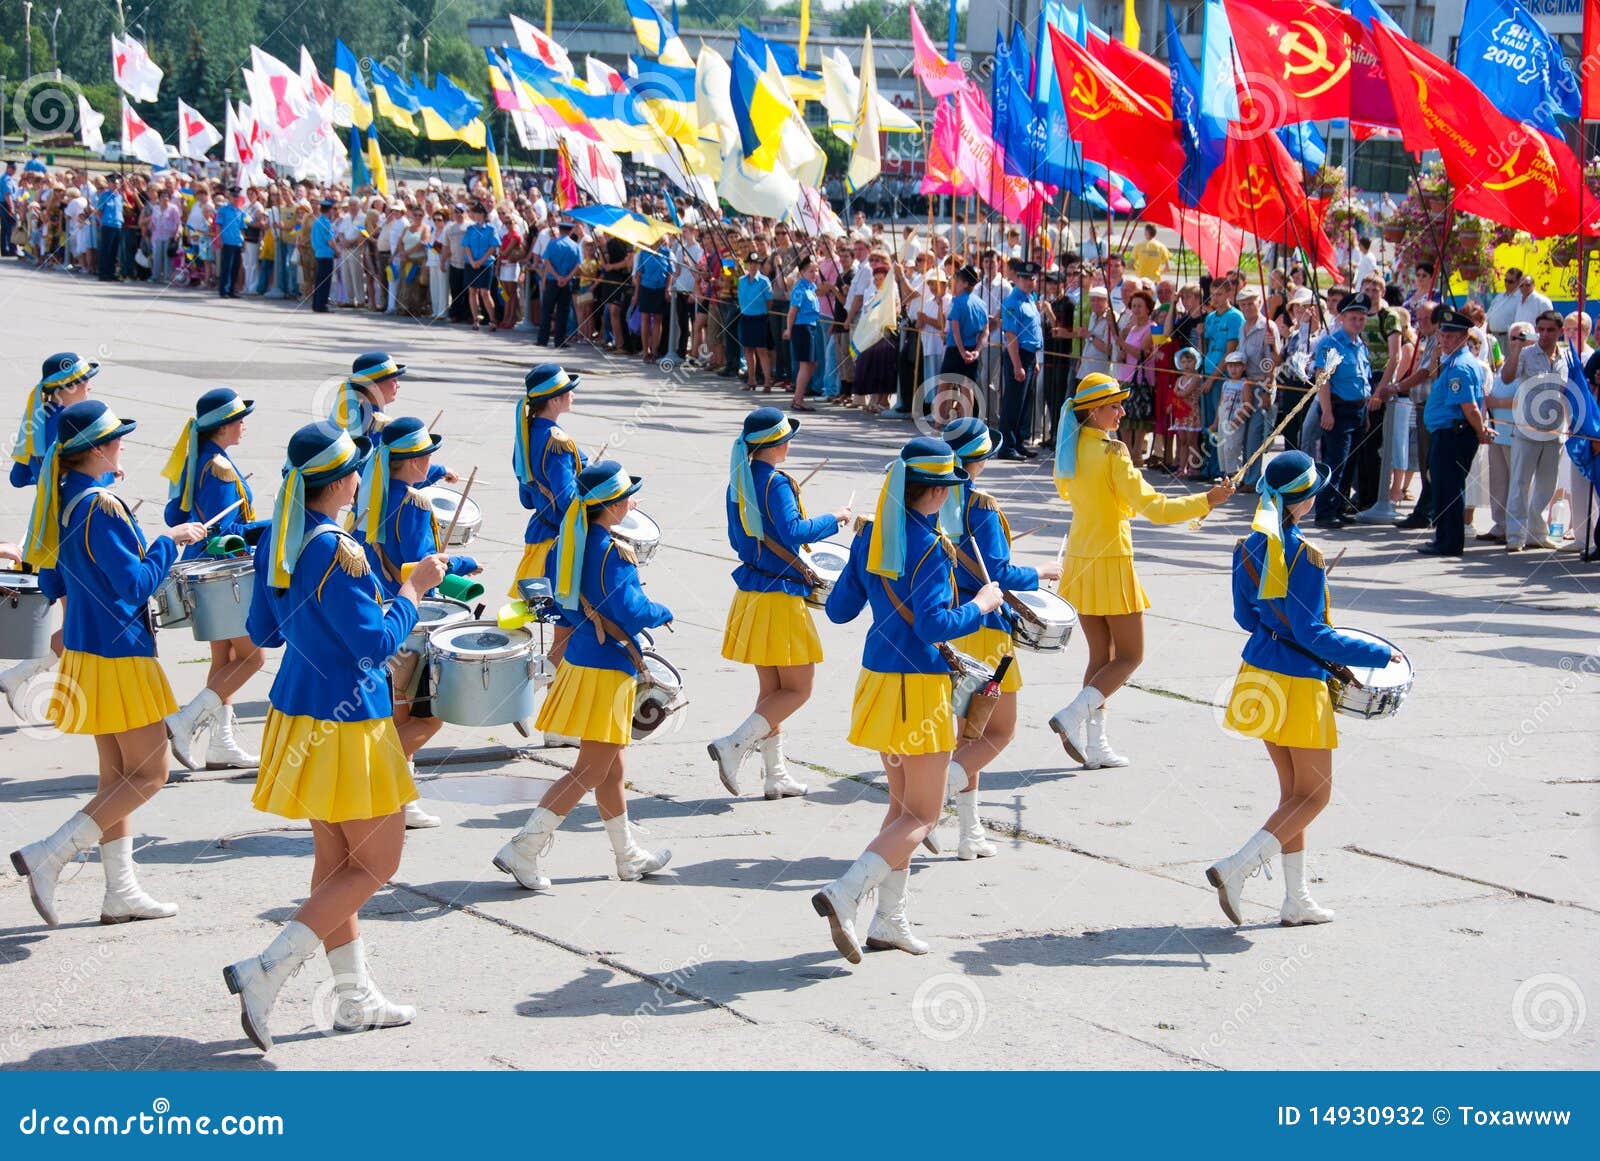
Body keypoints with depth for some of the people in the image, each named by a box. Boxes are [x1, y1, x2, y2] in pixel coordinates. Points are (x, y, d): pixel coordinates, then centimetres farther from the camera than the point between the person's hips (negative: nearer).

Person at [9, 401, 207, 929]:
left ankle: (121, 893, 16)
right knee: (149, 774, -2)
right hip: (119, 653, -9)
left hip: (84, 649, 9)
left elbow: (51, 584, 16)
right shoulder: (102, 508, -20)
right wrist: (170, 542, -7)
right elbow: (137, 585, -19)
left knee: (117, 776, 13)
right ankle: (48, 856, -9)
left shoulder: (61, 504, 8)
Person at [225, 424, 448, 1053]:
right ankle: (267, 970, -8)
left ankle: (354, 997, 23)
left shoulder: (276, 542, 4)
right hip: (345, 722, -9)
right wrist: (414, 587, -8)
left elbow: (262, 632, 13)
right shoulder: (336, 551, -22)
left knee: (334, 858, 15)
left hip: (298, 712, 9)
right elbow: (378, 641, -20)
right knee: (377, 862, 1)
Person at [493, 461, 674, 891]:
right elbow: (631, 611, -22)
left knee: (611, 769, 19)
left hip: (579, 659, 9)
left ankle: (629, 856, 30)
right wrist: (663, 613, -4)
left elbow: (560, 601, 15)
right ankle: (523, 850, -7)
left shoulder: (566, 543, 6)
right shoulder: (613, 552, -19)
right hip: (606, 671, -9)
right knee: (591, 772, -4)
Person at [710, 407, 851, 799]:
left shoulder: (739, 482, 9)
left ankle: (775, 775, 16)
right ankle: (735, 745, -13)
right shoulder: (776, 483, -16)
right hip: (780, 598, -9)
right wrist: (833, 520, -13)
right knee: (797, 690, 0)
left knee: (771, 689, 14)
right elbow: (794, 532, -27)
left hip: (750, 593, 9)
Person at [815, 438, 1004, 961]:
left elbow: (839, 609, 11)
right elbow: (933, 625, -24)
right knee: (922, 817, -1)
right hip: (918, 688, -8)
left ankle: (889, 919, 20)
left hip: (877, 680, 8)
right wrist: (980, 605, -9)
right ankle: (844, 894, -16)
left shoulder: (871, 537, 4)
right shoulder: (930, 548, -18)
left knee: (902, 805, 19)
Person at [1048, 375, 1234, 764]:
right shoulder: (1111, 452, -18)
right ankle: (1074, 715, -12)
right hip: (1111, 561, -8)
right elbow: (1152, 507, -23)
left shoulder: (1069, 448, 4)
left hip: (1079, 562, 8)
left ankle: (1095, 744, 11)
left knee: (1100, 654, 14)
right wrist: (1207, 500, -20)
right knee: (1130, 655, 3)